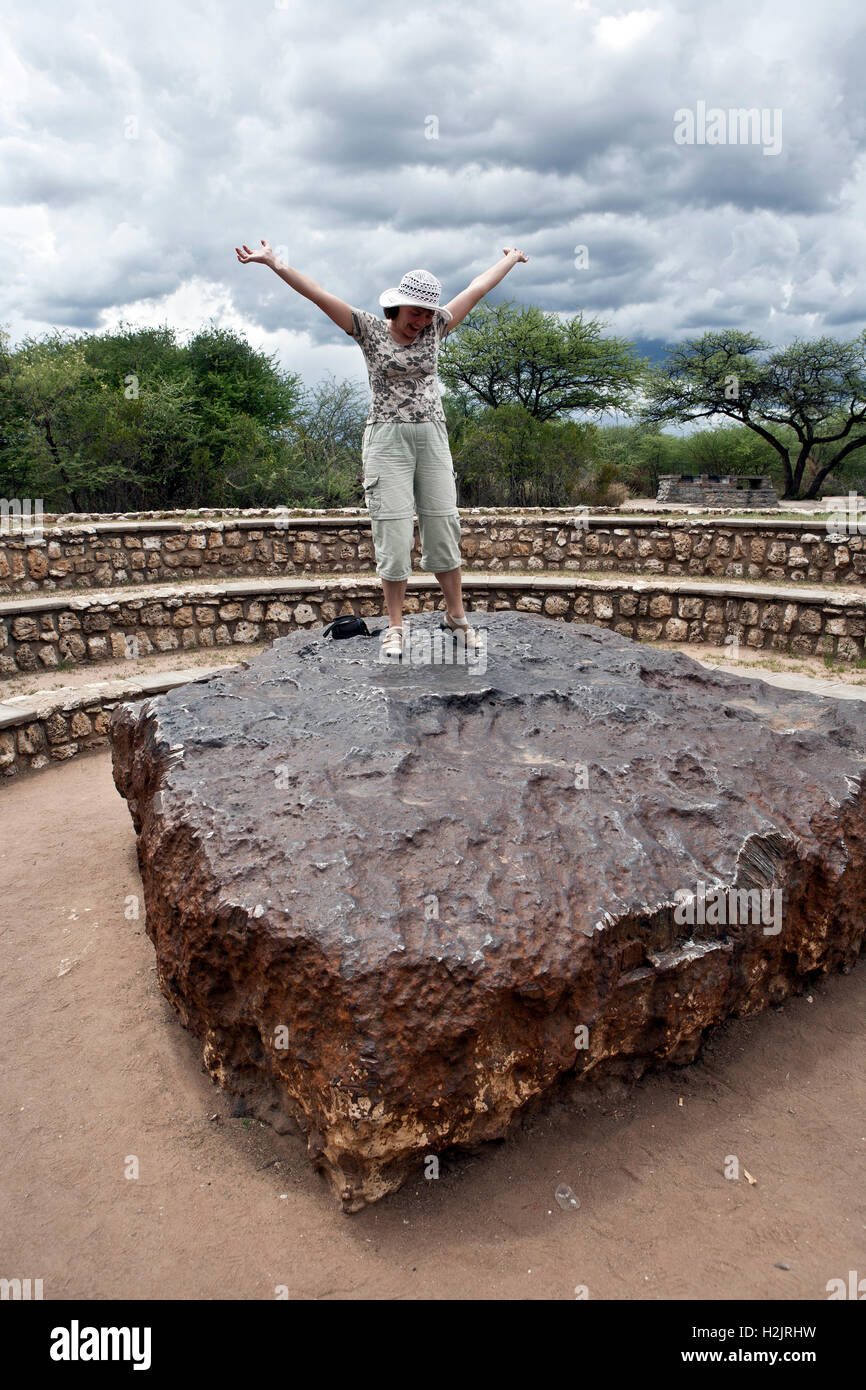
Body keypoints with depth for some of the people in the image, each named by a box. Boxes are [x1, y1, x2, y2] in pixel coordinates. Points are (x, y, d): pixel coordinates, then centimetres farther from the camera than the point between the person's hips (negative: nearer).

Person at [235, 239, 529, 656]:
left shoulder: (434, 328, 10)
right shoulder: (369, 330, 2)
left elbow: (477, 288, 20)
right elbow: (319, 295, -7)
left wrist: (511, 258, 32)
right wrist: (274, 264, -15)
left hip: (432, 437, 3)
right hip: (387, 438, -3)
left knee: (443, 526, 3)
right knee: (393, 532, -6)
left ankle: (456, 614, 16)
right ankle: (395, 626, 4)